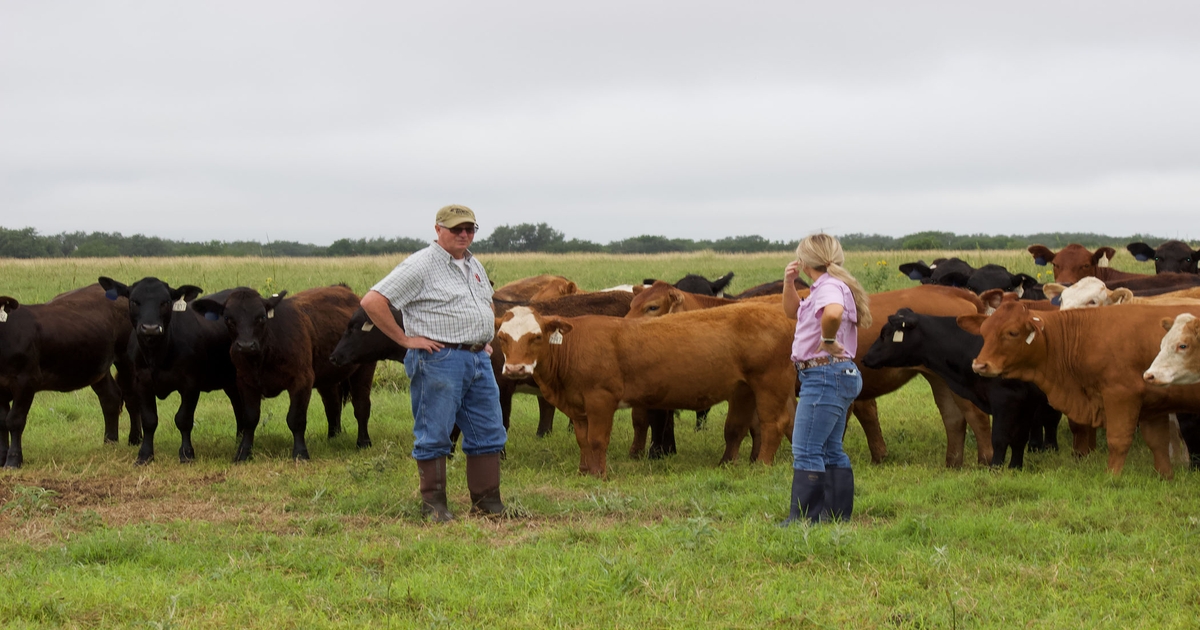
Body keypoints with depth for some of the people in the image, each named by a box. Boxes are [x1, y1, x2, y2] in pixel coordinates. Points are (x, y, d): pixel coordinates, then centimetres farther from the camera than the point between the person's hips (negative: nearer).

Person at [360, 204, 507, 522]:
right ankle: (434, 505, 6)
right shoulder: (420, 266, -9)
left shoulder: (474, 266, 16)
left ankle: (487, 502, 15)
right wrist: (404, 339, -13)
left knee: (489, 433, 8)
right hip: (439, 361, -8)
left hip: (479, 361, 8)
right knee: (433, 436, -2)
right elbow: (372, 302, -15)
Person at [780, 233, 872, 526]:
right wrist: (789, 282, 15)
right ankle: (838, 515, 16)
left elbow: (833, 313, -38)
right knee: (831, 450, 13)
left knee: (806, 450, -9)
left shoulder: (829, 286, -14)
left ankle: (802, 519, -10)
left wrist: (827, 341, -24)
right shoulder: (823, 288, 17)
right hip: (838, 376, 11)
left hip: (825, 374, -11)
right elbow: (793, 311, 30)